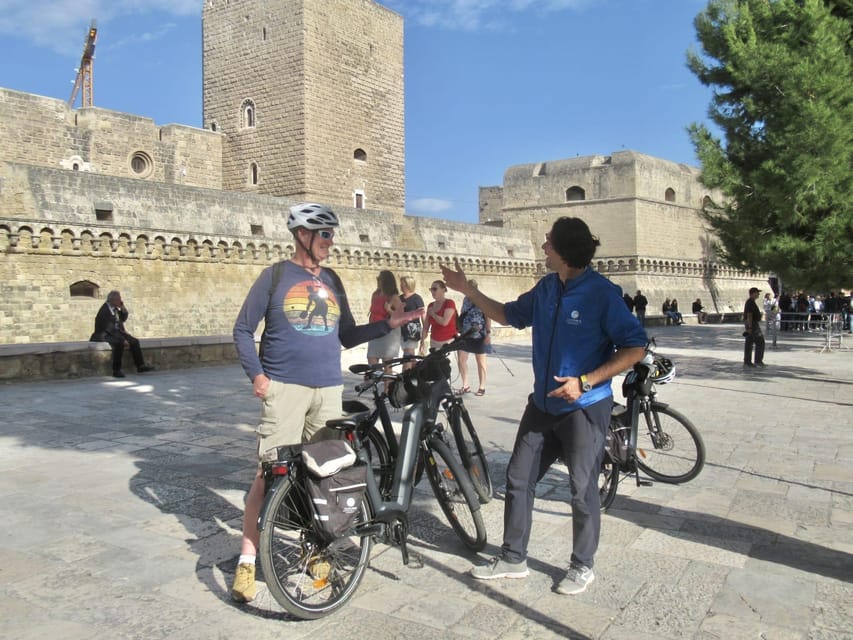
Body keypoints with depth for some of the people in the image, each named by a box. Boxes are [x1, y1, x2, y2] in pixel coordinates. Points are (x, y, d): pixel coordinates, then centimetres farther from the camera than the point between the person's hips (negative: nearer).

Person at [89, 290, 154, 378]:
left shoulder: (115, 308, 6)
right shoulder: (104, 311, -20)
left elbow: (123, 318, 18)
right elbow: (109, 329, -23)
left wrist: (123, 307, 0)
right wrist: (122, 339, -24)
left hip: (115, 333, 9)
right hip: (104, 335, -9)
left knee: (134, 341, -6)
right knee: (119, 343, -35)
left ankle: (140, 366, -3)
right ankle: (116, 370, -28)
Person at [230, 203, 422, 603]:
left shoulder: (332, 281, 13)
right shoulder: (276, 276, 0)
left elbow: (347, 336, 14)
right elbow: (243, 329, 3)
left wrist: (388, 324, 3)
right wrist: (256, 375, -8)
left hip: (329, 389, 4)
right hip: (284, 388, -4)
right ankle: (247, 561, 2)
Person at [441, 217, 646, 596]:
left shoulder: (602, 293, -16)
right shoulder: (546, 288, 5)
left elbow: (635, 347, -16)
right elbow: (509, 315, 19)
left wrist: (585, 381, -23)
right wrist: (465, 289, 15)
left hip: (584, 408, -7)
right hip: (543, 404, 7)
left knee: (582, 489, 6)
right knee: (518, 479, 10)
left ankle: (582, 567, 26)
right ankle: (512, 558, 25)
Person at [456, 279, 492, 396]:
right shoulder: (466, 300, 10)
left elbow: (488, 317, -11)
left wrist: (488, 333, -17)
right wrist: (457, 329, 13)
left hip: (479, 336, -6)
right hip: (465, 335, 6)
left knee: (480, 362, 5)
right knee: (461, 360, 3)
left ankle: (481, 387, 15)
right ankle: (465, 386, 14)